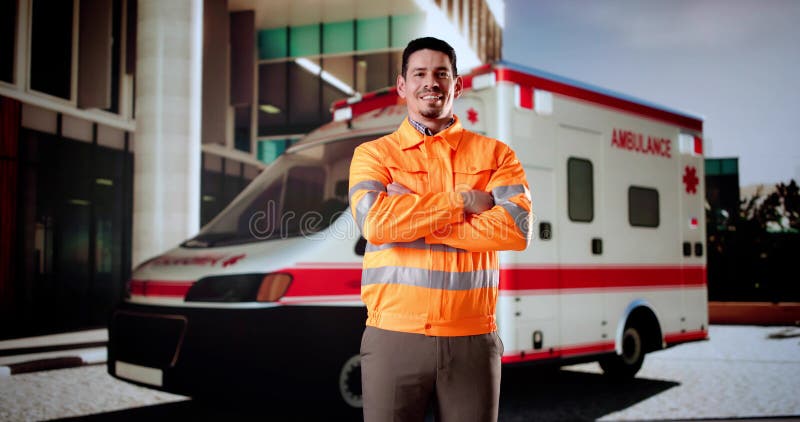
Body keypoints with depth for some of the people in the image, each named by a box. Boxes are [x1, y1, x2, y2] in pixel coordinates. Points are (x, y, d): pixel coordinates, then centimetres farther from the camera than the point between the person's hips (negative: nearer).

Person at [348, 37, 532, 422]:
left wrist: (409, 218, -11)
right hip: (394, 337, 0)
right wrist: (463, 201, -9)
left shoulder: (496, 155, 8)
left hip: (472, 341, 1)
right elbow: (374, 222, -13)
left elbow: (517, 229, -9)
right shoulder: (373, 154, 6)